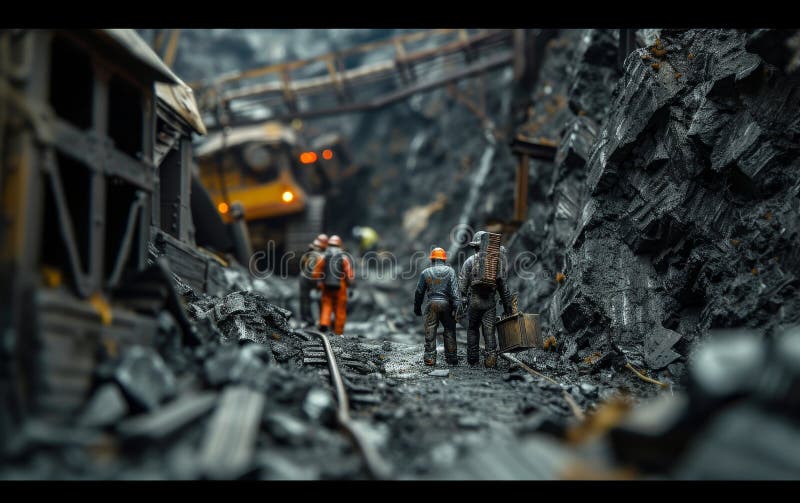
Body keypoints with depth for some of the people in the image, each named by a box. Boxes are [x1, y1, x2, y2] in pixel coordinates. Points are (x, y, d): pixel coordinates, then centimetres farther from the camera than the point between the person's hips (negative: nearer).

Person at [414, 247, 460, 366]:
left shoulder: (425, 273, 6)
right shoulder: (450, 271, 2)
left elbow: (419, 292, 10)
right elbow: (454, 290, -6)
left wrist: (417, 307, 21)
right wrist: (456, 307, -7)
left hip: (432, 304, 0)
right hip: (446, 304, 0)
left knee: (430, 331, 3)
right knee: (449, 330, 9)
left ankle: (430, 358, 1)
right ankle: (451, 357, 12)